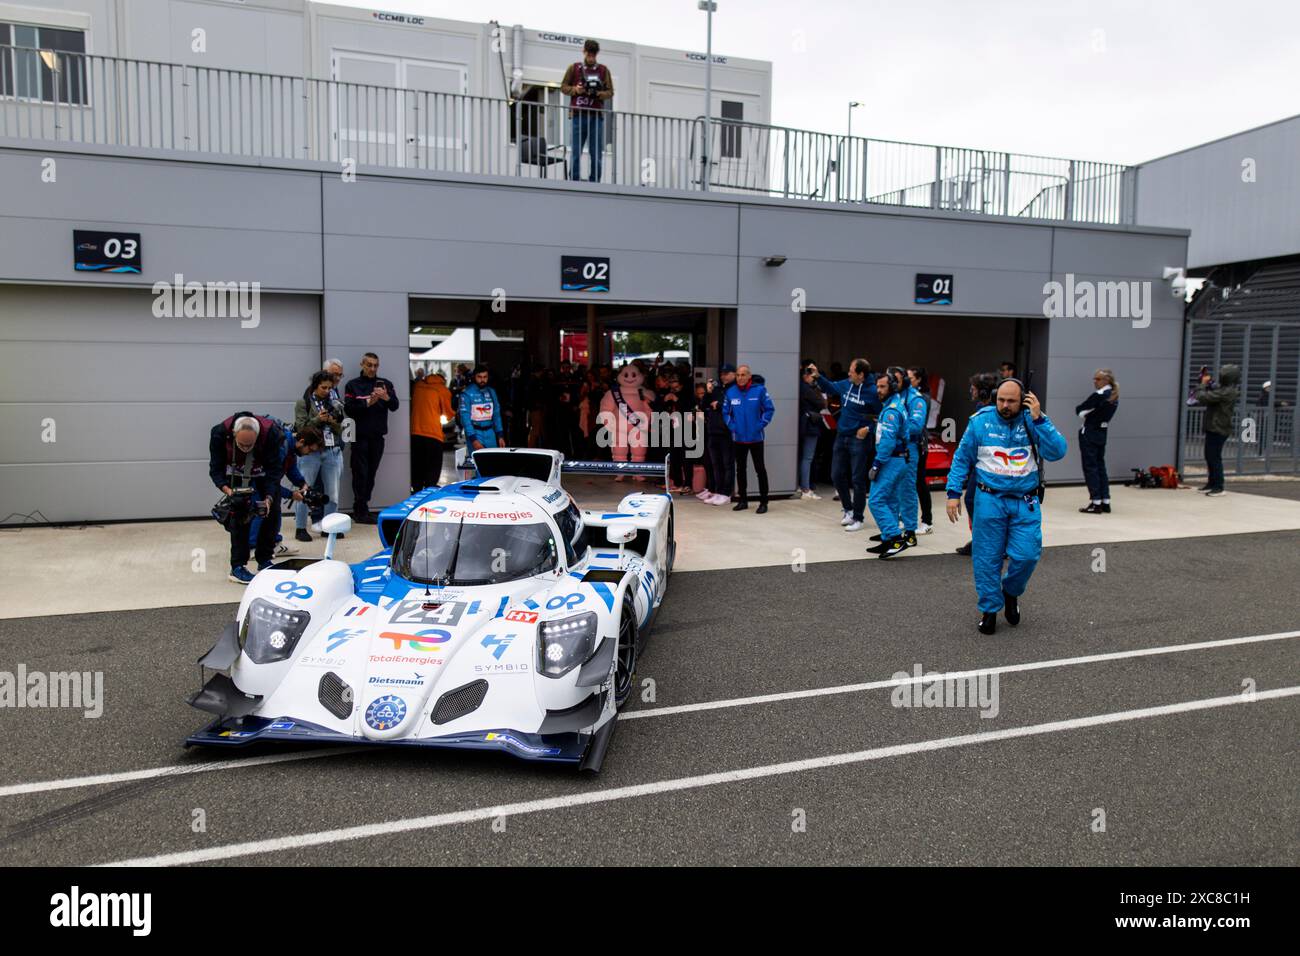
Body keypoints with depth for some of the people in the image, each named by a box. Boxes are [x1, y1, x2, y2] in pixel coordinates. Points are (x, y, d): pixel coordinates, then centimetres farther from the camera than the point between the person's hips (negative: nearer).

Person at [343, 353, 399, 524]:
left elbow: (394, 406, -1)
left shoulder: (385, 384, 10)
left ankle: (360, 508, 15)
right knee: (360, 473, -4)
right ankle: (361, 511, -1)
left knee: (371, 473, 6)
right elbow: (349, 409, -7)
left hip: (378, 436, 3)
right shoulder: (353, 385, 3)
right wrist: (367, 403, -19)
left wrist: (386, 397, -21)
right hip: (360, 436, -3)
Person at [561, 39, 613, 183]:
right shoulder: (574, 68, 11)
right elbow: (563, 87, 12)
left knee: (597, 154, -2)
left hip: (597, 116, 1)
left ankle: (594, 184, 2)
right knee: (575, 152, -3)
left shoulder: (603, 70, 12)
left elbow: (610, 92, 8)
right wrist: (575, 90, -7)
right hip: (578, 115, -1)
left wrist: (598, 94, -11)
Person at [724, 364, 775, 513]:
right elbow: (726, 411, 9)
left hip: (755, 437, -3)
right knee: (740, 469, 13)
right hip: (738, 438, 4)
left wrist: (760, 425, -10)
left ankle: (763, 502, 7)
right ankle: (743, 500, 24)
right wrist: (732, 426, -1)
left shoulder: (759, 390, -10)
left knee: (760, 469, 1)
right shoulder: (731, 392, -2)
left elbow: (770, 409, -5)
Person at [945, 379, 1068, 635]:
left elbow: (1057, 452, -14)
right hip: (990, 499, -1)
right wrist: (954, 493, -3)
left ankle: (1011, 592, 25)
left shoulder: (1034, 421, -2)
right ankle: (989, 609, 18)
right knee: (987, 558, 2)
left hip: (1026, 502, 1)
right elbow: (962, 458, 3)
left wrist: (1038, 419, -21)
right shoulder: (981, 421, -3)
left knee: (1027, 555, -4)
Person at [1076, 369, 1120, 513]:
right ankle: (1105, 502, 15)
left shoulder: (1098, 396, -17)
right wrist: (1092, 414, 0)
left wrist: (1087, 414, 6)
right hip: (1102, 433, 8)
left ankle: (1096, 503, -2)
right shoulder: (1114, 397, 8)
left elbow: (1079, 410, -11)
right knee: (1100, 466, 13)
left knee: (1090, 468, -2)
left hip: (1089, 434, -8)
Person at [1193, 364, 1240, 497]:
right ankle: (1212, 483, 23)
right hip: (1214, 428, 10)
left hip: (1218, 430, -10)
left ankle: (1218, 487, 1)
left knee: (1214, 457, -5)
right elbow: (1210, 396, 18)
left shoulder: (1226, 392, -21)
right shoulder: (1226, 390, 10)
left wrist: (1203, 384, -8)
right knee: (1209, 456, 15)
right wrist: (1208, 384, 3)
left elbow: (1204, 397, -25)